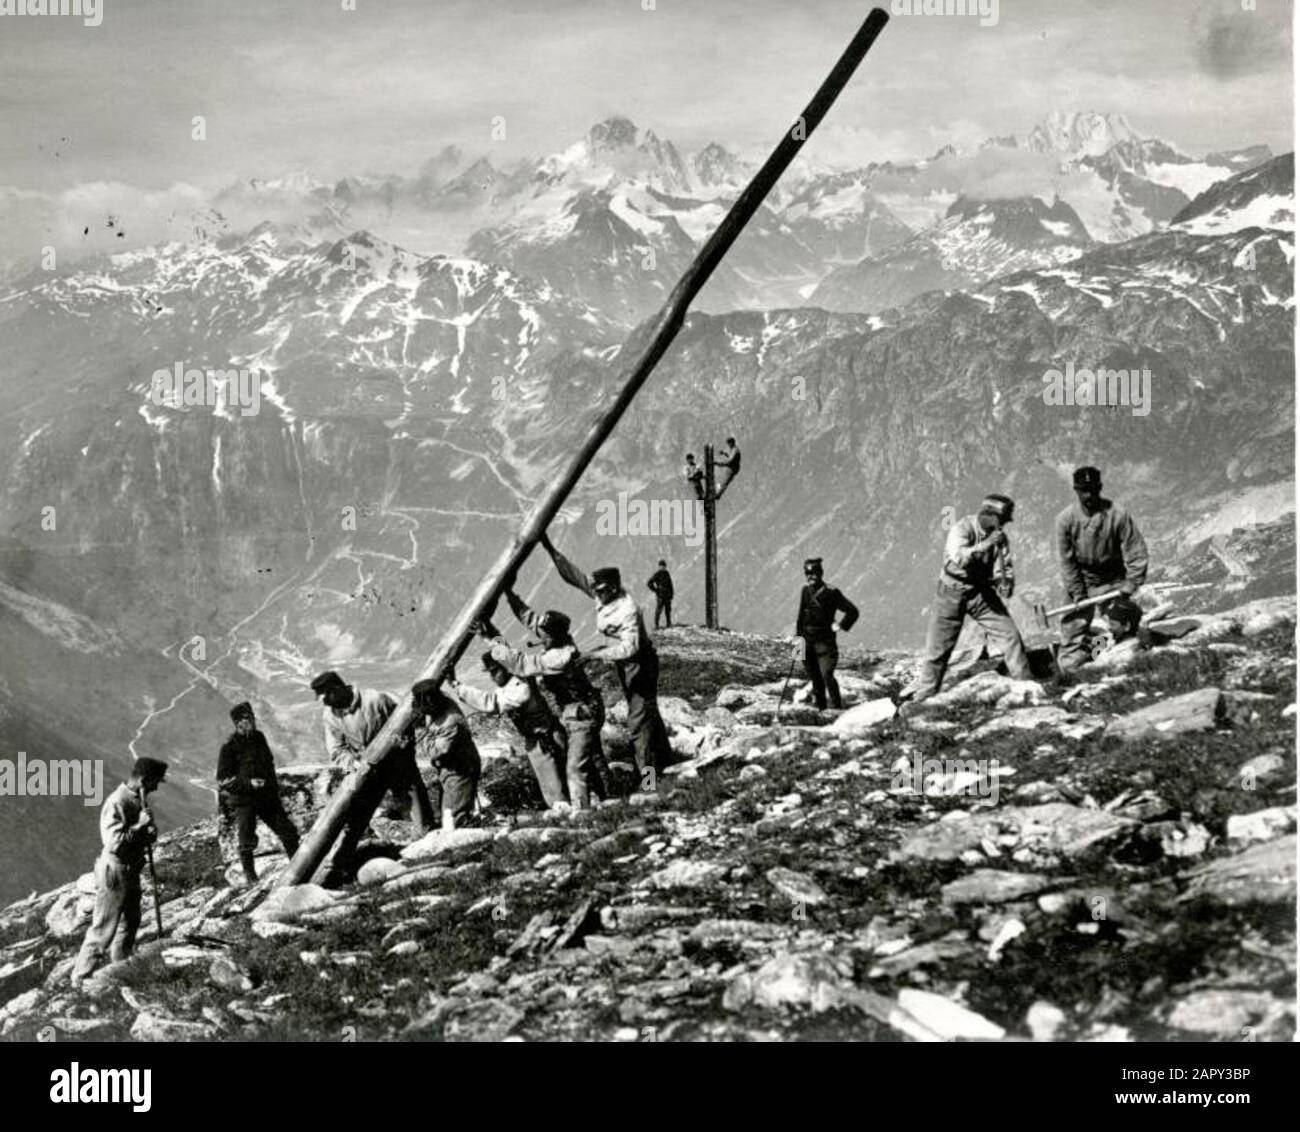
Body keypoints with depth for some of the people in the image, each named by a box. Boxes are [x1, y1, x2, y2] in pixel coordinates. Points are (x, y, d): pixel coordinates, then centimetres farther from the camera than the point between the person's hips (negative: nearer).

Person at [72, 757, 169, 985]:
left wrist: (149, 832, -8)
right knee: (103, 928, -2)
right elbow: (114, 843, -31)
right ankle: (81, 978, 7)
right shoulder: (116, 803, -25)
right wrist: (140, 826, -28)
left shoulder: (137, 799, 3)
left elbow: (143, 833, 15)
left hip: (131, 870, 9)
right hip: (115, 872, -9)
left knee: (130, 921, 23)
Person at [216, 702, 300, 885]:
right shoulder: (229, 747, -13)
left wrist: (274, 783, 21)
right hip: (242, 799, -5)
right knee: (247, 840, -3)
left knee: (288, 831, 6)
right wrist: (249, 783, -25)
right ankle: (250, 877, 12)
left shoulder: (259, 738, 6)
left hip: (267, 795, 5)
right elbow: (223, 779, -14)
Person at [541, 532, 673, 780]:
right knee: (647, 712, 20)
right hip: (623, 663, 9)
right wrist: (551, 550, -11)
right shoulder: (602, 595, -7)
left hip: (640, 663, -9)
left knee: (639, 716, -7)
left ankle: (648, 773, -2)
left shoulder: (628, 610, -31)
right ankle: (663, 758, 34)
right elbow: (573, 575, -5)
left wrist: (599, 653, -34)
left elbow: (629, 648, -37)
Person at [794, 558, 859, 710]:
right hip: (807, 641, 6)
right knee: (814, 677, 8)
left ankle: (837, 707, -7)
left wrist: (840, 626, -5)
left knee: (827, 675, -14)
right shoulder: (805, 591, 10)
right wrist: (798, 635, 14)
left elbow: (852, 611, -3)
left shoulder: (831, 593, -7)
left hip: (825, 641, -6)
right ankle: (821, 708, 16)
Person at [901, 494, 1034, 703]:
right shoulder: (962, 529, -19)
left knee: (1010, 635, -6)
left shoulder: (999, 536, -2)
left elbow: (1005, 567, 3)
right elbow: (957, 558, -36)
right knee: (938, 647, 0)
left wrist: (1006, 582, -20)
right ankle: (923, 693, 15)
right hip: (952, 593, -4)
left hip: (982, 593, 4)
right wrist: (985, 545, -42)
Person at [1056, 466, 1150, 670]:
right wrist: (1077, 593, -9)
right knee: (1075, 621, -1)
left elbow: (1136, 552, -13)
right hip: (1081, 579, 1)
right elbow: (1067, 560, -8)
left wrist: (1131, 584, -16)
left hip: (1113, 579, 0)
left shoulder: (1118, 514, -19)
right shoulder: (1065, 519, -15)